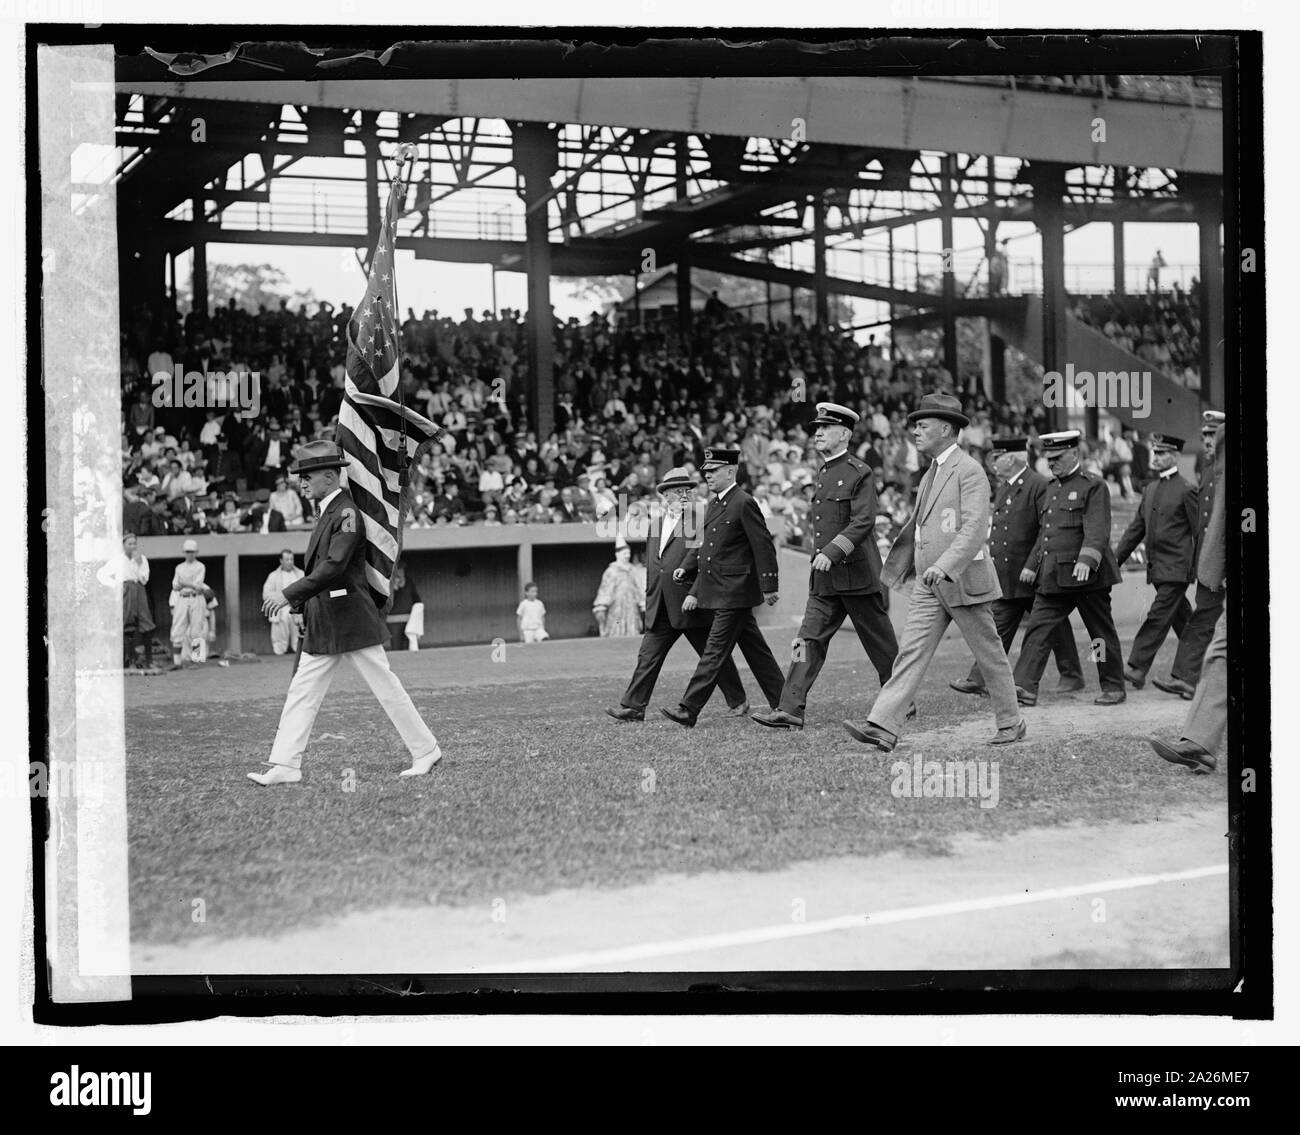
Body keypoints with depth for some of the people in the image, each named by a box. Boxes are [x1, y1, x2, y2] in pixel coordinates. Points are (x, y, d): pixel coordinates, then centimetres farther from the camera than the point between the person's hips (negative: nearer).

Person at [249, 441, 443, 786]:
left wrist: (289, 595, -27)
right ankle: (285, 767, 3)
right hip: (322, 622, 9)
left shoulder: (347, 513, -14)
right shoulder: (326, 513, 14)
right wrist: (301, 603, 12)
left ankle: (425, 751, 12)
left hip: (352, 619, -9)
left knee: (386, 687, 0)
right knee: (302, 692, 3)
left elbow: (333, 566, -24)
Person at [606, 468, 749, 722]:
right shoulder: (656, 525, 15)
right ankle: (633, 706, 3)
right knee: (648, 656, 1)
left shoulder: (700, 520, -5)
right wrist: (651, 600, 17)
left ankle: (738, 702, 18)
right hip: (661, 609, 5)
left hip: (693, 604, -5)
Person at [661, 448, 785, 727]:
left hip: (734, 593, -9)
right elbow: (706, 547, 22)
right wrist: (686, 568, 9)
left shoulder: (744, 503, -12)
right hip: (717, 593, 9)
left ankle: (689, 711, -8)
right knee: (756, 652, 12)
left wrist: (769, 587, -14)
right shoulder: (714, 504, 16)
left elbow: (764, 545, -13)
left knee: (715, 651, -8)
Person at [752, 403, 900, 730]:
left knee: (881, 643, 5)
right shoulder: (822, 475, 15)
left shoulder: (860, 474, -10)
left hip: (857, 575, -7)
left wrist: (832, 552, -29)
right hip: (825, 580, 8)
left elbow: (863, 521, -21)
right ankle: (791, 710, -9)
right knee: (809, 640, -3)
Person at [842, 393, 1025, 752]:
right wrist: (905, 561, 27)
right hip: (929, 585, 8)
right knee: (910, 652, -3)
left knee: (990, 655, 6)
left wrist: (943, 566, -34)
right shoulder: (932, 473, 15)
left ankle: (1011, 723, 21)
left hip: (964, 582, -8)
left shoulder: (969, 471, -13)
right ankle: (882, 728, -12)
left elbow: (975, 529, -24)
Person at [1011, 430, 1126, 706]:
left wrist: (1086, 561, -33)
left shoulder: (1094, 487, -7)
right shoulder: (1051, 489, 17)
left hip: (1087, 576, -7)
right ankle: (1025, 687, -9)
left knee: (1102, 632, 4)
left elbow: (1097, 530, -19)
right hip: (1052, 577, 7)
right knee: (1037, 628, -4)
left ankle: (1114, 687, 16)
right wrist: (1031, 566, 23)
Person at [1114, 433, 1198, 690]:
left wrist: (1200, 570, -7)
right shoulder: (1150, 490, 14)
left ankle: (1136, 668, -15)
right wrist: (1116, 559, 10)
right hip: (1157, 569, 7)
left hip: (1176, 569, -7)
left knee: (1158, 617, -11)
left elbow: (1201, 533, -6)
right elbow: (1136, 529, 17)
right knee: (1182, 619, 15)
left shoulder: (1186, 490, -7)